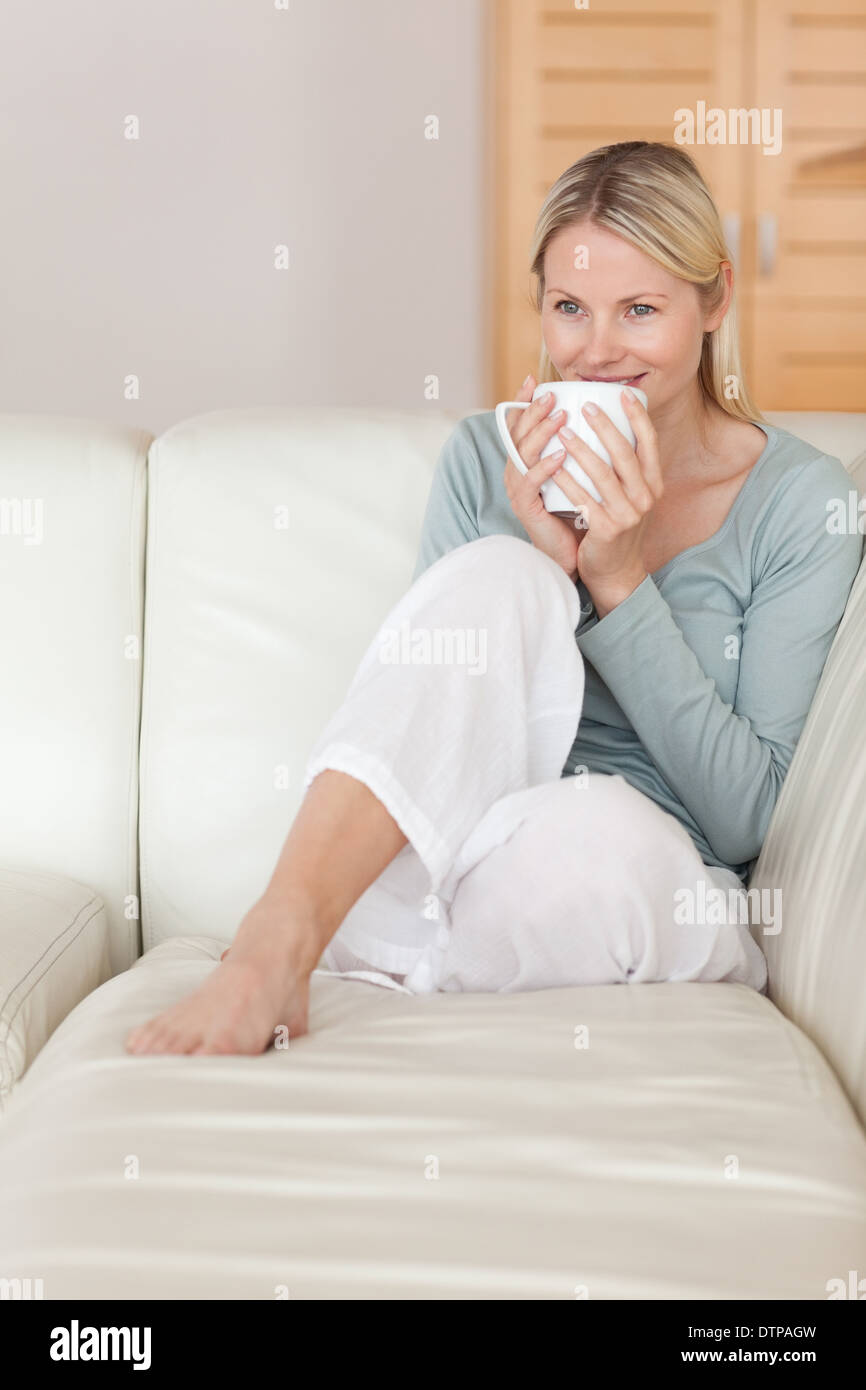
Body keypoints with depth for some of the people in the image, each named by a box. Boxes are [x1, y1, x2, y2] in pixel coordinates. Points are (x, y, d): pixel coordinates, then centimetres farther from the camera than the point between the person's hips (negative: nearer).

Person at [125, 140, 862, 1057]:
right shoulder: (485, 458, 6)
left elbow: (750, 816, -6)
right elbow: (437, 704, 3)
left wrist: (621, 579, -15)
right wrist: (542, 570, -13)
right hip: (436, 860, 2)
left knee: (592, 826, -39)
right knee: (497, 576, -26)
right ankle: (274, 947, -36)